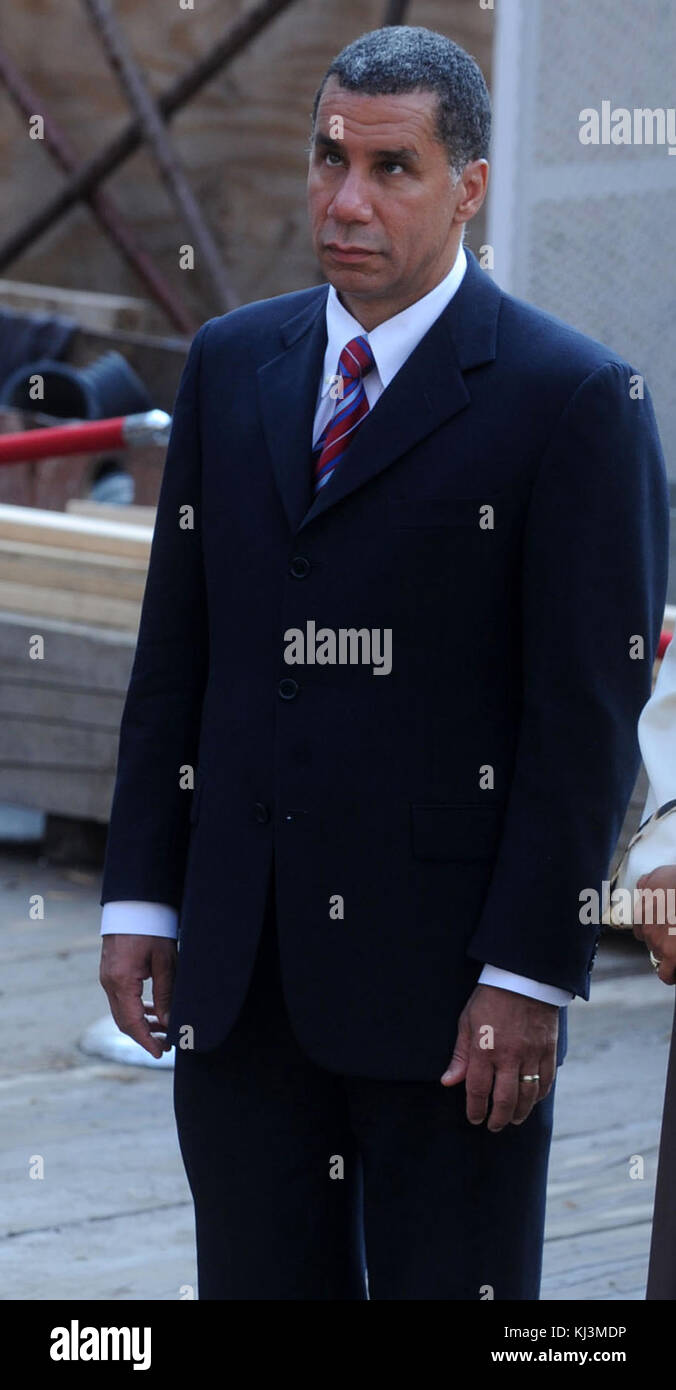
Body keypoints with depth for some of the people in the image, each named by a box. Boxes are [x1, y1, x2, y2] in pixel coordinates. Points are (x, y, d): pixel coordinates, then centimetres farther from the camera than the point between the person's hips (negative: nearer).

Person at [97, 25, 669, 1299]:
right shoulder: (231, 365, 11)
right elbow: (175, 655, 13)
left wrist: (530, 977, -14)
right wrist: (140, 899, 7)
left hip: (444, 977, -5)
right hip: (242, 972, 5)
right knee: (260, 1285, 10)